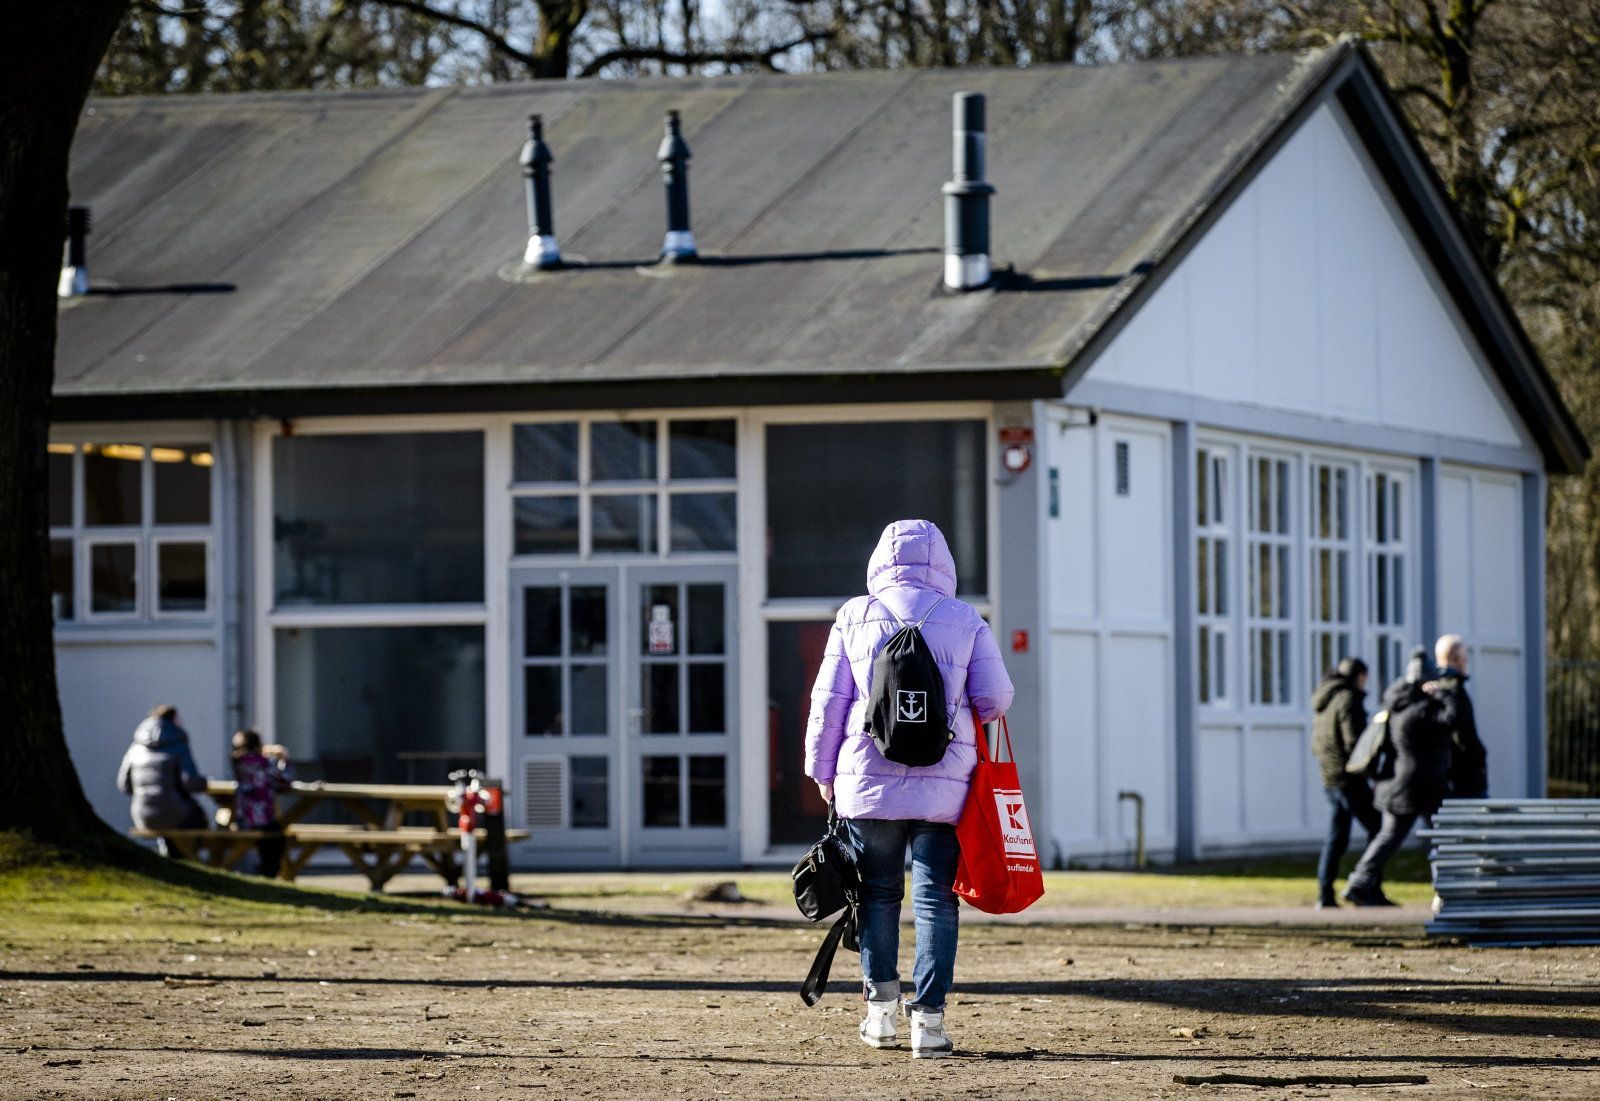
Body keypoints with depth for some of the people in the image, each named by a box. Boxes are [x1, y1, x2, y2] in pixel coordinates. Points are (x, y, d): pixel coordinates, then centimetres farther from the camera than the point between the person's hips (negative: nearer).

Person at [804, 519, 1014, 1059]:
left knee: (878, 892, 14)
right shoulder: (966, 621, 4)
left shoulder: (855, 616, 4)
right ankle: (928, 1019, -4)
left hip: (870, 779, 1)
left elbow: (828, 701, 4)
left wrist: (822, 770, 14)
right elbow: (995, 698, 1)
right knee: (935, 898, 1)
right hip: (944, 785, -1)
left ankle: (882, 1009, 13)